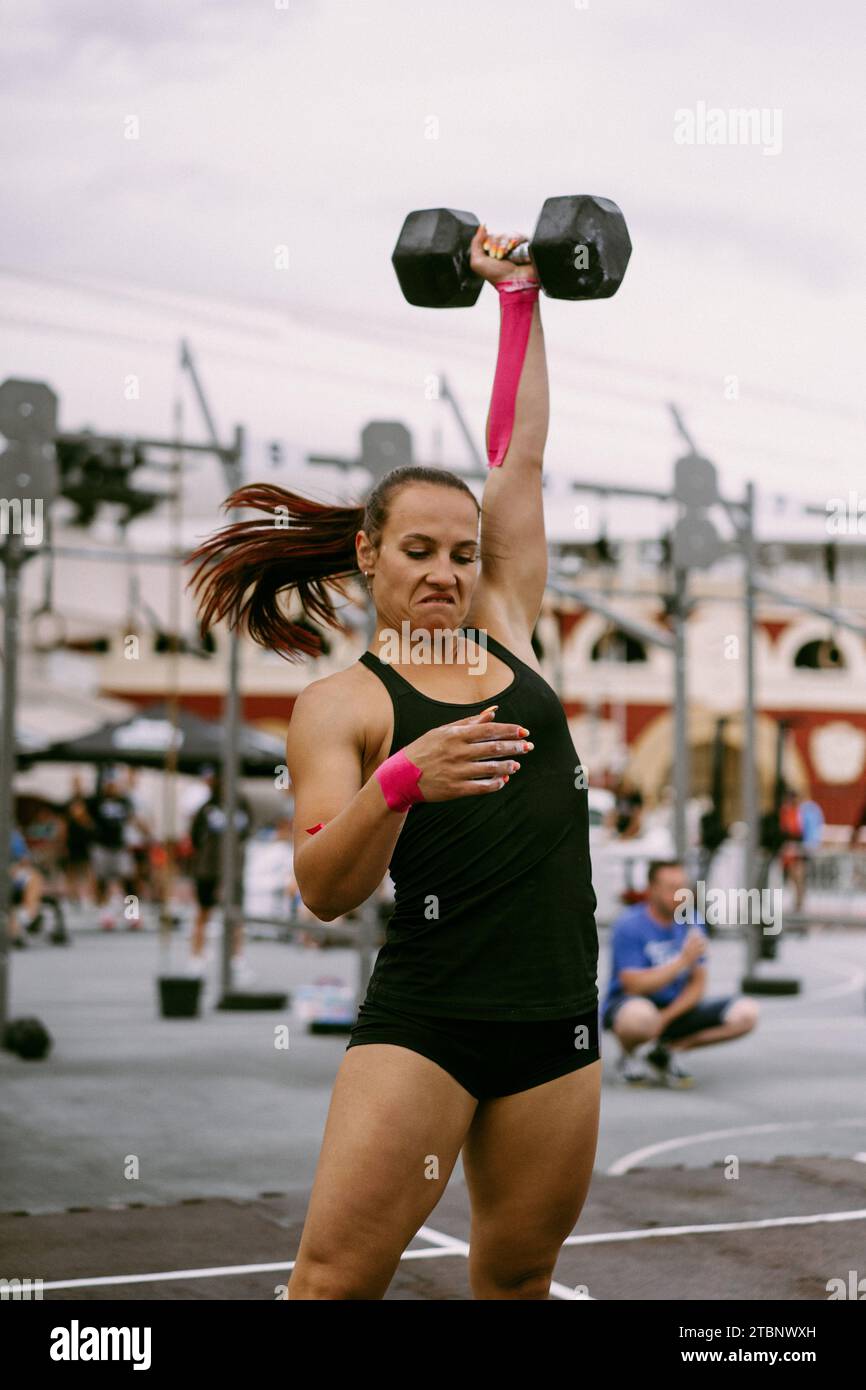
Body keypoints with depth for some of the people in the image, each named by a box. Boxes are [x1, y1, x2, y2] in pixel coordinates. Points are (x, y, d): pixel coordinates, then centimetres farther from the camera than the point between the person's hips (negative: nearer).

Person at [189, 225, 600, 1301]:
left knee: (517, 1275, 11)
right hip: (423, 1019, -4)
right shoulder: (341, 703, -1)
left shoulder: (506, 636, 13)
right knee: (333, 1282, -9)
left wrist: (519, 300, 20)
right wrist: (399, 782, -28)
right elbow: (325, 891, -11)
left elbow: (518, 457, 17)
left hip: (558, 1028, 5)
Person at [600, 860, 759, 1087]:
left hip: (677, 1008, 6)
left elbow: (698, 984, 0)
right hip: (629, 1003, -6)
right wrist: (683, 960, -29)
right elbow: (635, 985, -23)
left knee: (746, 1013, -12)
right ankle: (627, 1056, -4)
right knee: (640, 1016, -43)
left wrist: (666, 1017, -16)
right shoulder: (628, 926, -16)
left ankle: (664, 1051, 0)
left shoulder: (692, 923, 0)